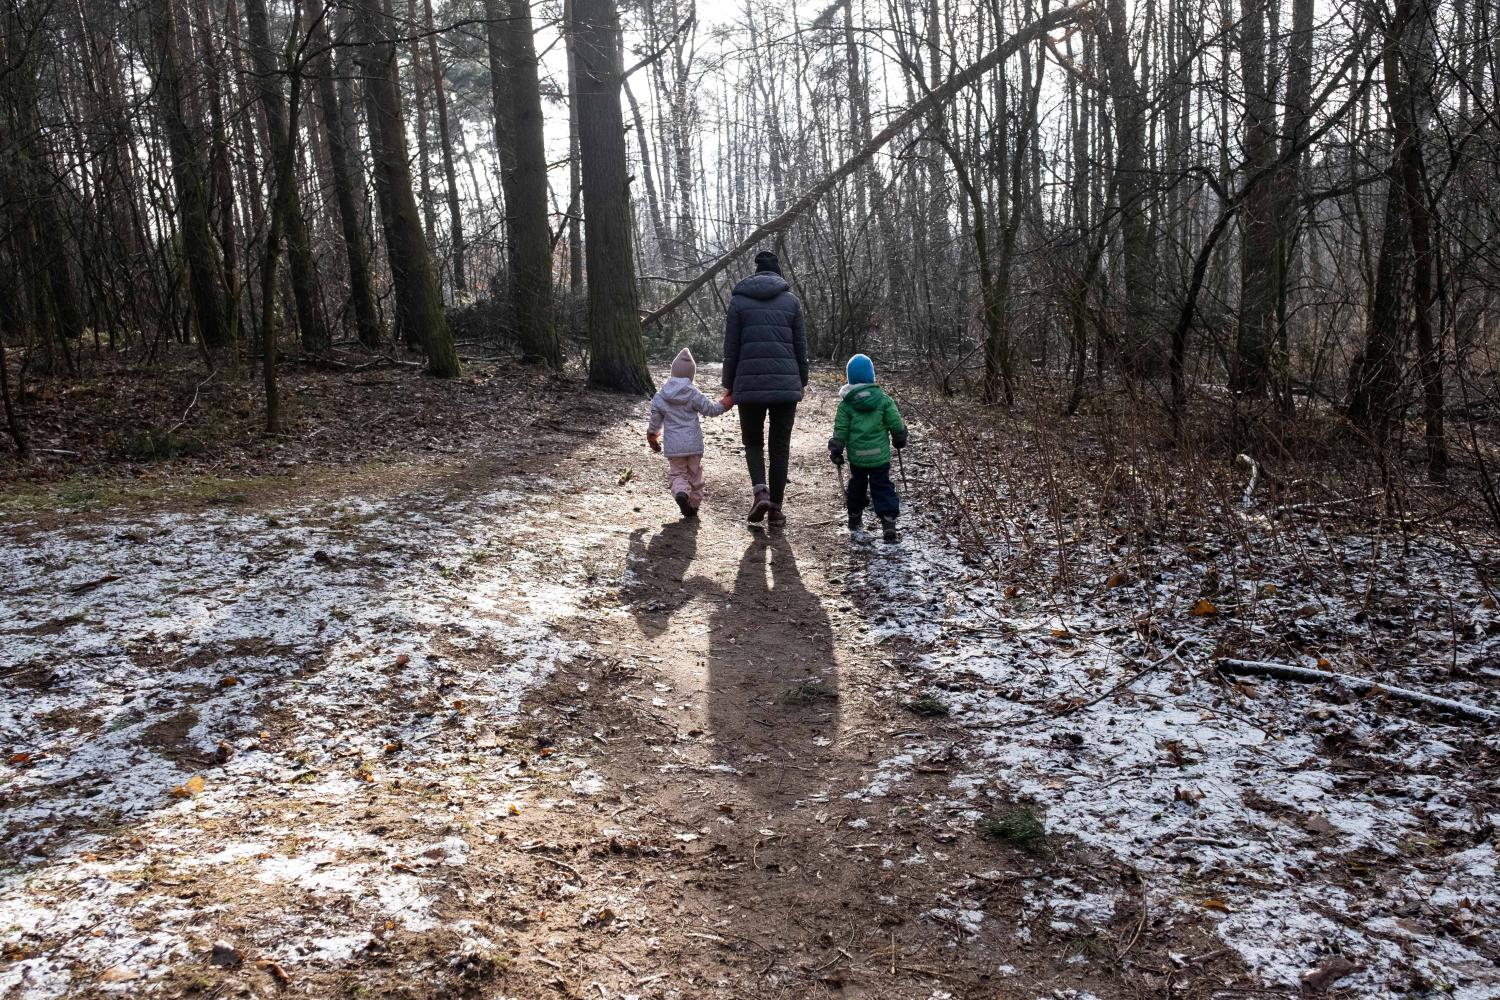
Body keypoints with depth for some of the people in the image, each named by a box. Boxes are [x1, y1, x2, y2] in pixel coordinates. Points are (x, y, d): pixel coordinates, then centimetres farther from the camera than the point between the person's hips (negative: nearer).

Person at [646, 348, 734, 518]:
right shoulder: (693, 394, -7)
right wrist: (726, 402, 16)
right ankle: (693, 505, 19)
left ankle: (680, 493, -20)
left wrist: (652, 437, 23)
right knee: (695, 474, 14)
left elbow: (655, 422, 5)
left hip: (673, 446, 1)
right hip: (693, 443, 0)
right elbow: (711, 409, 0)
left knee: (677, 473, 9)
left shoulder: (659, 397, -1)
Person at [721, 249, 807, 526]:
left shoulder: (739, 300, 3)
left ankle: (760, 491, -7)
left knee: (753, 442, 15)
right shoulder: (791, 300, 5)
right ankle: (776, 508, 10)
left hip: (750, 384, 0)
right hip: (786, 384, 1)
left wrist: (729, 386, 10)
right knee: (780, 446, 10)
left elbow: (731, 349, 3)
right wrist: (801, 383, 14)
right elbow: (800, 347, 5)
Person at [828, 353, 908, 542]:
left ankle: (855, 517, 33)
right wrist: (900, 440, 16)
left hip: (856, 457, 1)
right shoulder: (883, 398, -5)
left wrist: (835, 452, 7)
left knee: (857, 486, 21)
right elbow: (896, 424, -3)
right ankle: (888, 520, -9)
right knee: (883, 487, 4)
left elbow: (840, 431, -4)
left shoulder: (846, 403, -6)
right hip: (880, 456, -1)